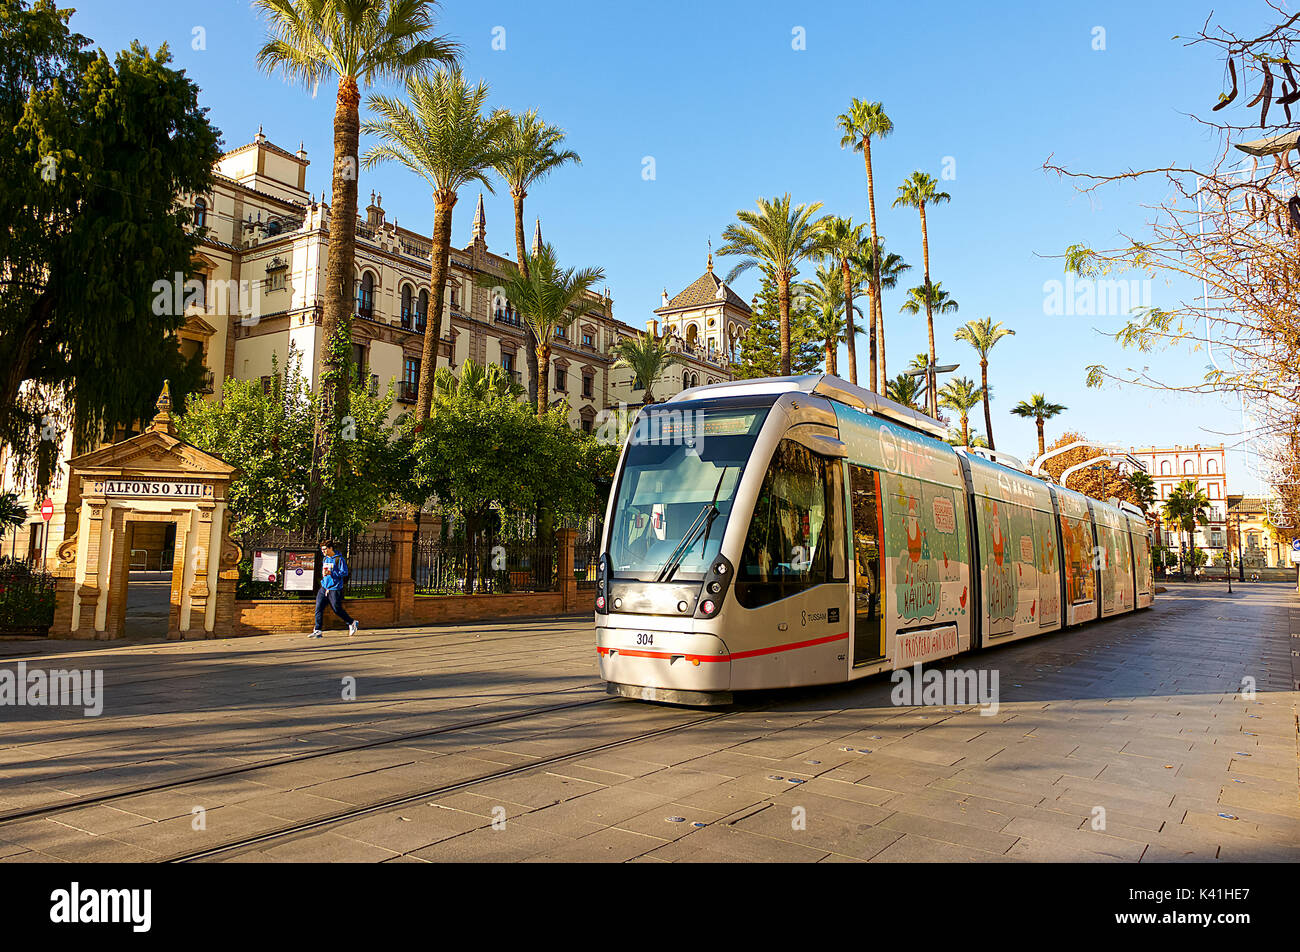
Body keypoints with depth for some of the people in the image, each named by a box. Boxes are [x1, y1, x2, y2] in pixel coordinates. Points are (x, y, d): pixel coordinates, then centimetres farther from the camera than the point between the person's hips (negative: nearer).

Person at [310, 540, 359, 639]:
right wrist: (323, 580, 15)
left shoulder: (339, 559, -9)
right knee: (318, 608, -2)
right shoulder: (325, 559, 14)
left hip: (335, 589, -7)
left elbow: (344, 573, -14)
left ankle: (352, 623, 19)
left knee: (337, 609, -1)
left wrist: (331, 573, -22)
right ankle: (317, 631, 1)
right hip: (324, 588, 7)